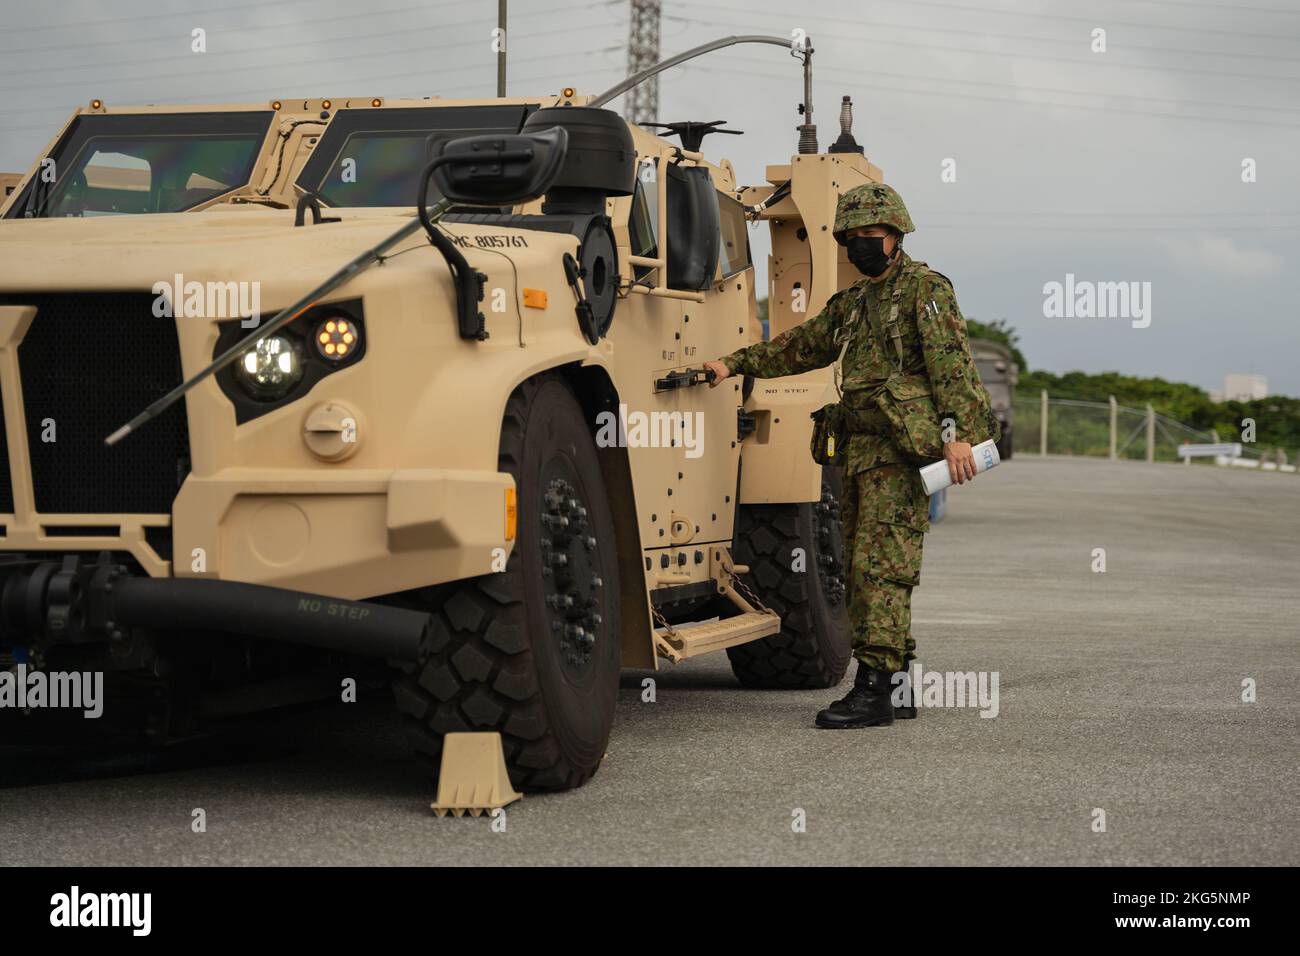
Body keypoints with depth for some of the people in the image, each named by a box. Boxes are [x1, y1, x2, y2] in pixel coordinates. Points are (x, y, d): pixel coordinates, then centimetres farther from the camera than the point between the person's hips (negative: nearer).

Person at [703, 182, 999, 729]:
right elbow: (801, 346, 29)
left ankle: (873, 689, -15)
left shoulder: (925, 289, -3)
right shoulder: (853, 303, 22)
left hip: (904, 450, -9)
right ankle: (897, 688, 14)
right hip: (861, 452, 9)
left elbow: (950, 363, -13)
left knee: (881, 566, -14)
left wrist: (957, 432, -23)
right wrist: (735, 364, 22)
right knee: (862, 570, 8)